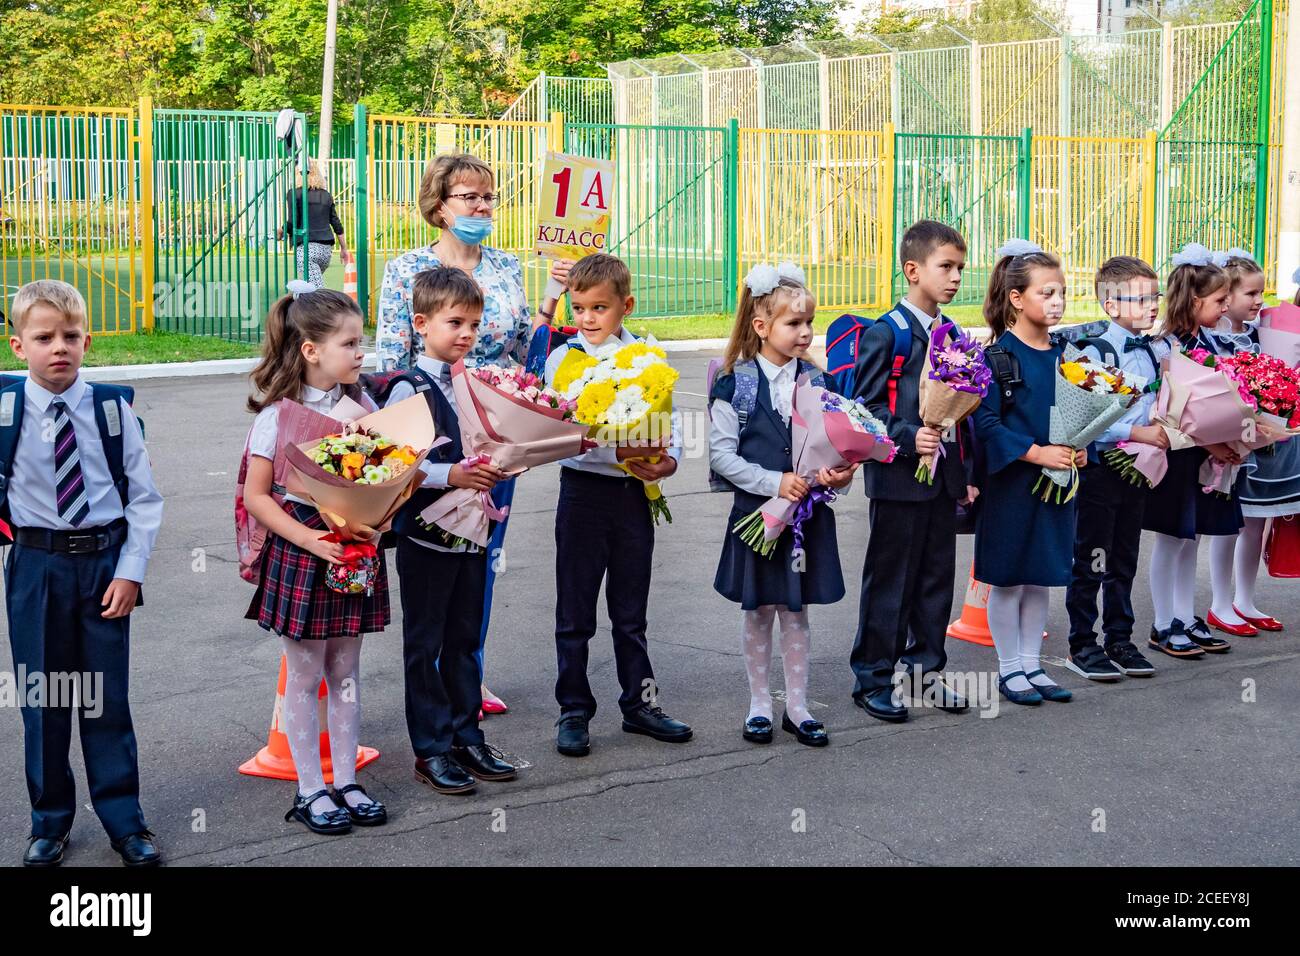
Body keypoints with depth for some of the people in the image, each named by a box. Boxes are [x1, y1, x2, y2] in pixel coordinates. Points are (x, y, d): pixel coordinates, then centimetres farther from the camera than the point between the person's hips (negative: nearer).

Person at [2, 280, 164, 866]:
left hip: (105, 561, 0)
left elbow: (144, 497, -2)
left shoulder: (112, 408, -6)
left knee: (108, 697, 8)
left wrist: (131, 571, -6)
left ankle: (124, 821, 22)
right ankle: (50, 820, 27)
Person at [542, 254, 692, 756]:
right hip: (585, 490, -2)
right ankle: (573, 711, 17)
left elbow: (667, 415, 3)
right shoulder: (563, 360, -4)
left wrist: (670, 458, -17)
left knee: (631, 610, 15)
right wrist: (618, 452, -26)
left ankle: (640, 701, 26)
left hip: (636, 493, 3)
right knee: (575, 614, 6)